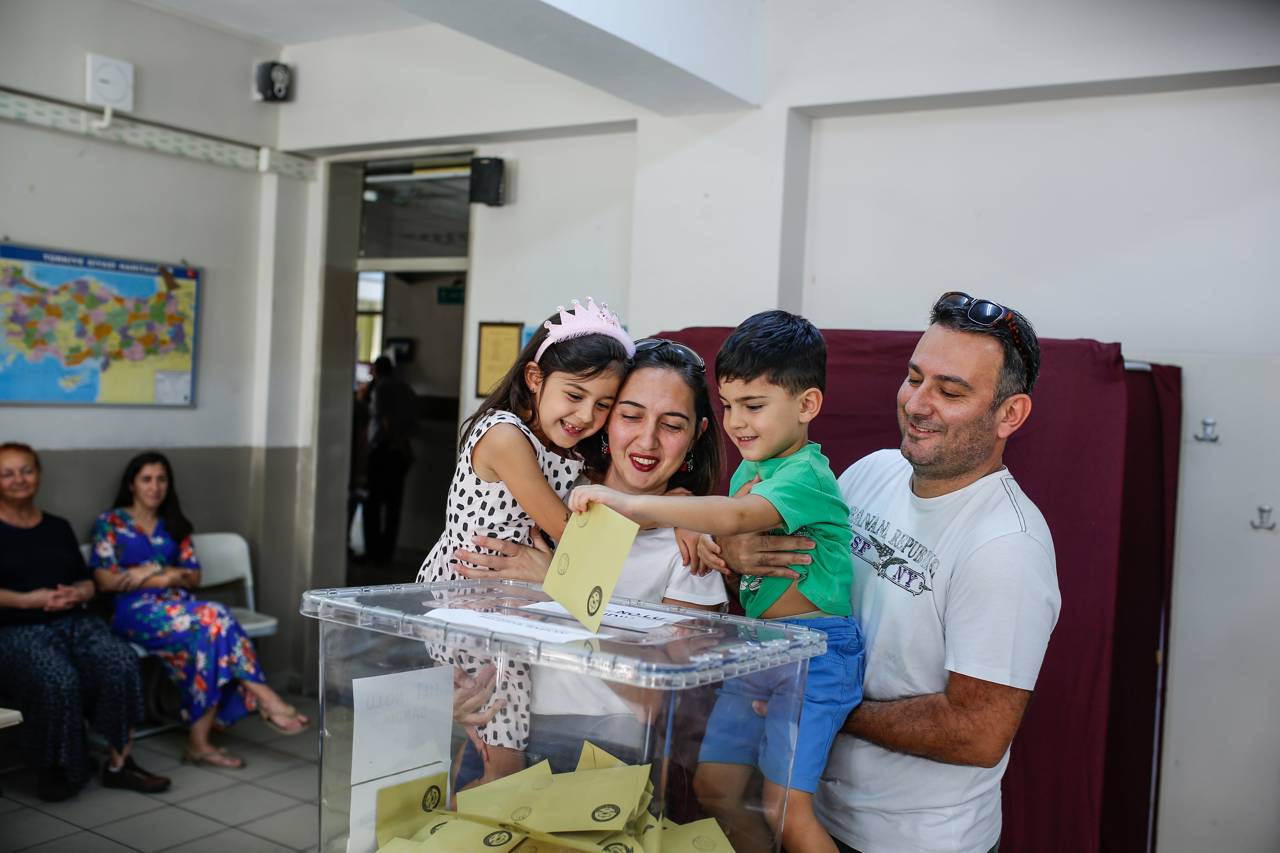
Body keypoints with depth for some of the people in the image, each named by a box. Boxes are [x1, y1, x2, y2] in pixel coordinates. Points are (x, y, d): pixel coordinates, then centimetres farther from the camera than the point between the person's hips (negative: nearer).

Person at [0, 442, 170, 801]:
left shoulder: (58, 528, 20)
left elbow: (87, 582, 19)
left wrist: (77, 594, -4)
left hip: (73, 621, 4)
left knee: (121, 662, -26)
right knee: (57, 680, -35)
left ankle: (119, 763, -17)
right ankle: (52, 769, -11)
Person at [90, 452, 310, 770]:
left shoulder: (174, 526, 20)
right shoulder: (110, 523, 8)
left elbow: (193, 577, 11)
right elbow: (105, 580, -4)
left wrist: (152, 570, -7)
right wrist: (166, 577, -9)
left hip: (177, 606, 5)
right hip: (135, 611, -4)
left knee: (210, 633, -32)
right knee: (214, 618, -32)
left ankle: (199, 742, -31)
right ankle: (265, 700, -29)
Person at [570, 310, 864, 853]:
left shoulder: (806, 474, -17)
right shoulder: (748, 470, 11)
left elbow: (736, 517, -35)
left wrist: (632, 504, -42)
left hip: (815, 651, -9)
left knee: (784, 809, -8)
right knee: (713, 790, 10)